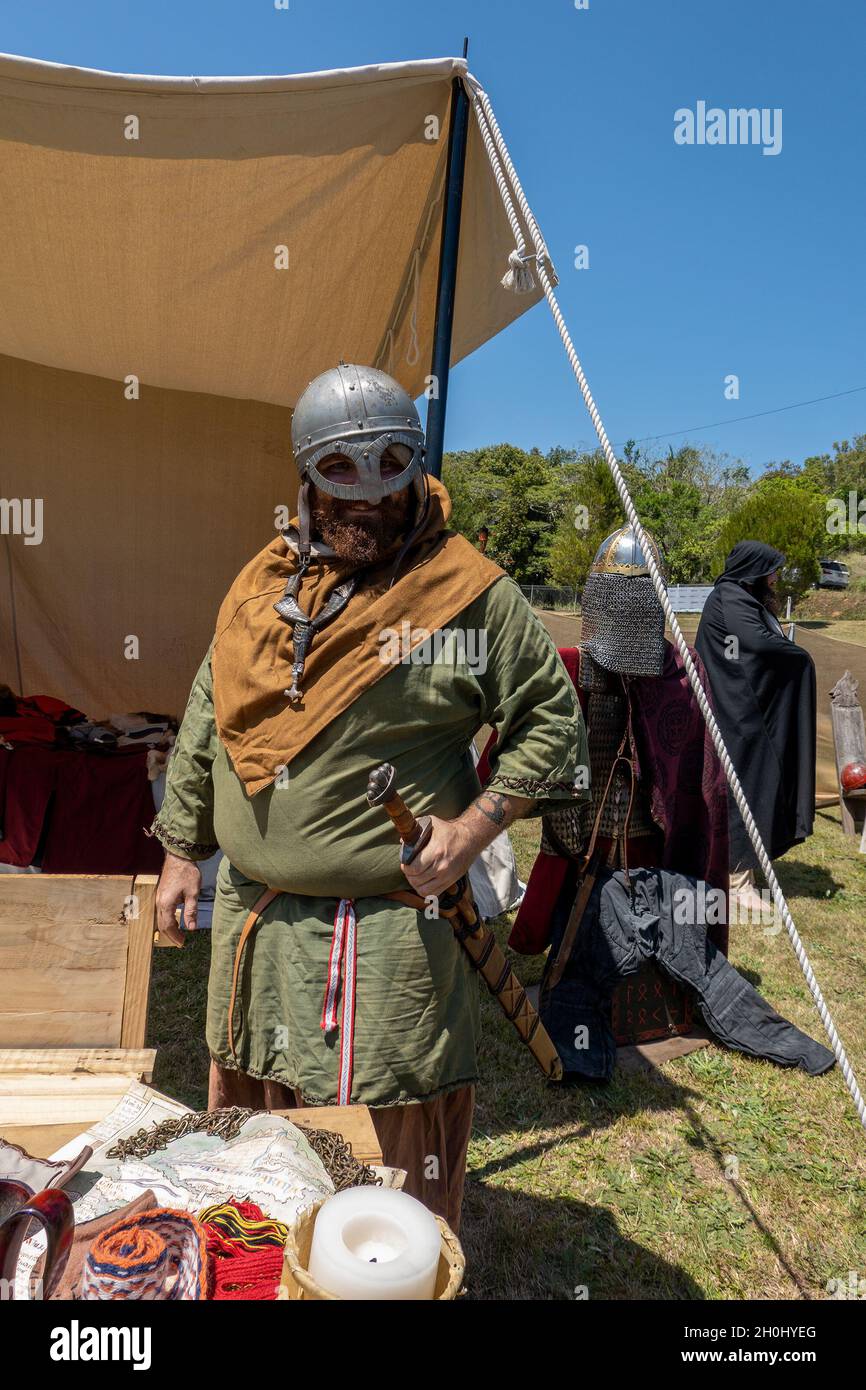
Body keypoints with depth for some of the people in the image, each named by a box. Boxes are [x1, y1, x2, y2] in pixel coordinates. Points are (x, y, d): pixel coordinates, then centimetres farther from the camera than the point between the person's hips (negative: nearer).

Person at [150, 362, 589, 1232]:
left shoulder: (470, 593, -8)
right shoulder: (262, 586, 7)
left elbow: (550, 718, -4)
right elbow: (205, 723, 15)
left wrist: (476, 825, -15)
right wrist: (180, 849, 15)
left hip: (389, 927, -6)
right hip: (250, 919, 6)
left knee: (393, 1150, 7)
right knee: (246, 1122, 25)